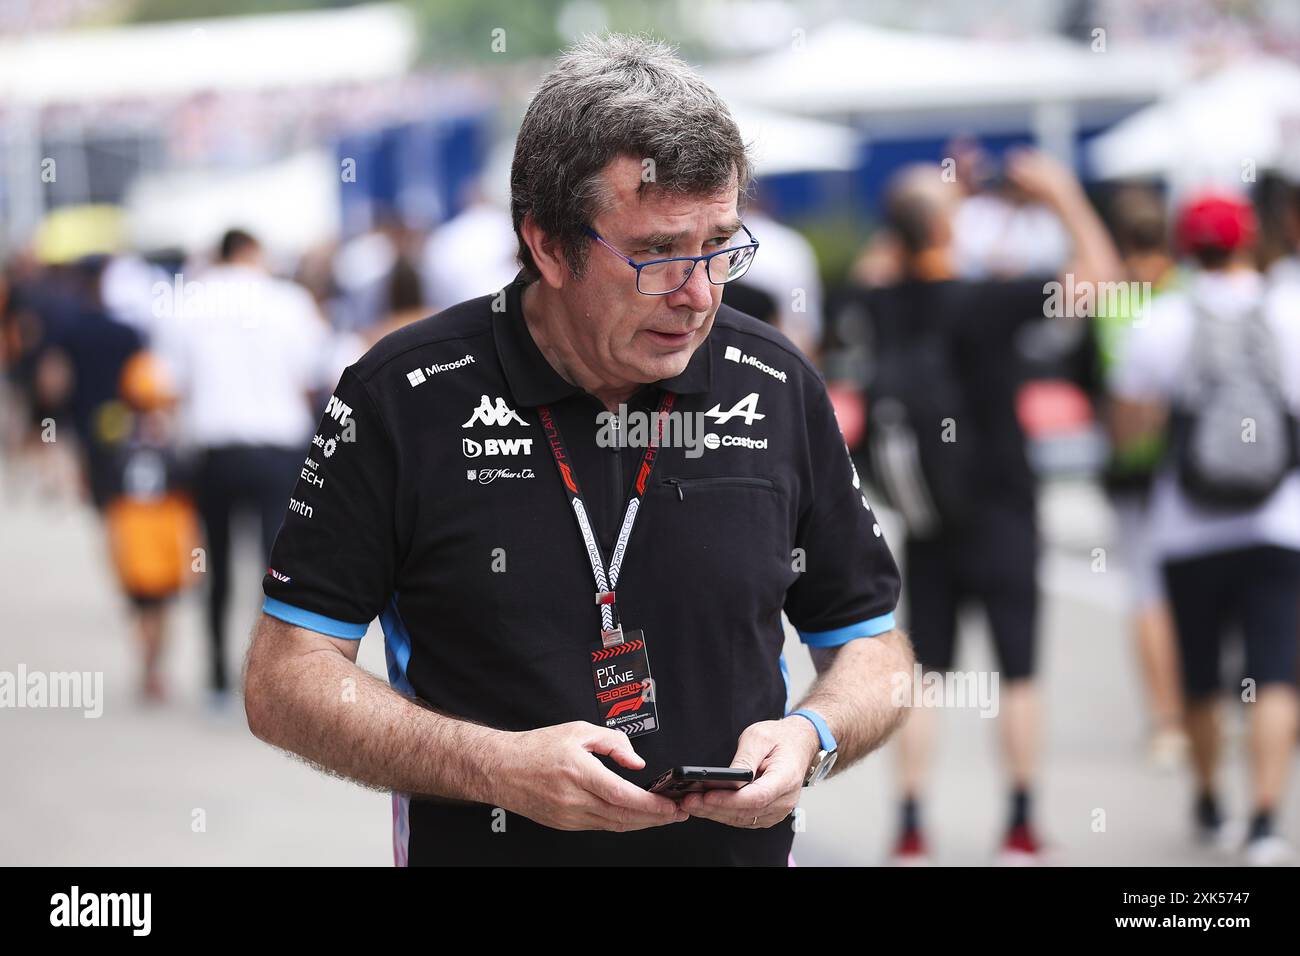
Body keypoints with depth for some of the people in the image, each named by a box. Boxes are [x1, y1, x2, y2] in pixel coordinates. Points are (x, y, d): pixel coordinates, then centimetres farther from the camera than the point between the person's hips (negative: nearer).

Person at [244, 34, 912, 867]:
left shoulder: (780, 389, 4)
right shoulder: (406, 398, -4)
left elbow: (871, 643, 14)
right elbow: (285, 683, -4)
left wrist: (814, 737, -7)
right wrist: (497, 768, -15)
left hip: (740, 845, 2)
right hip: (475, 845, -2)